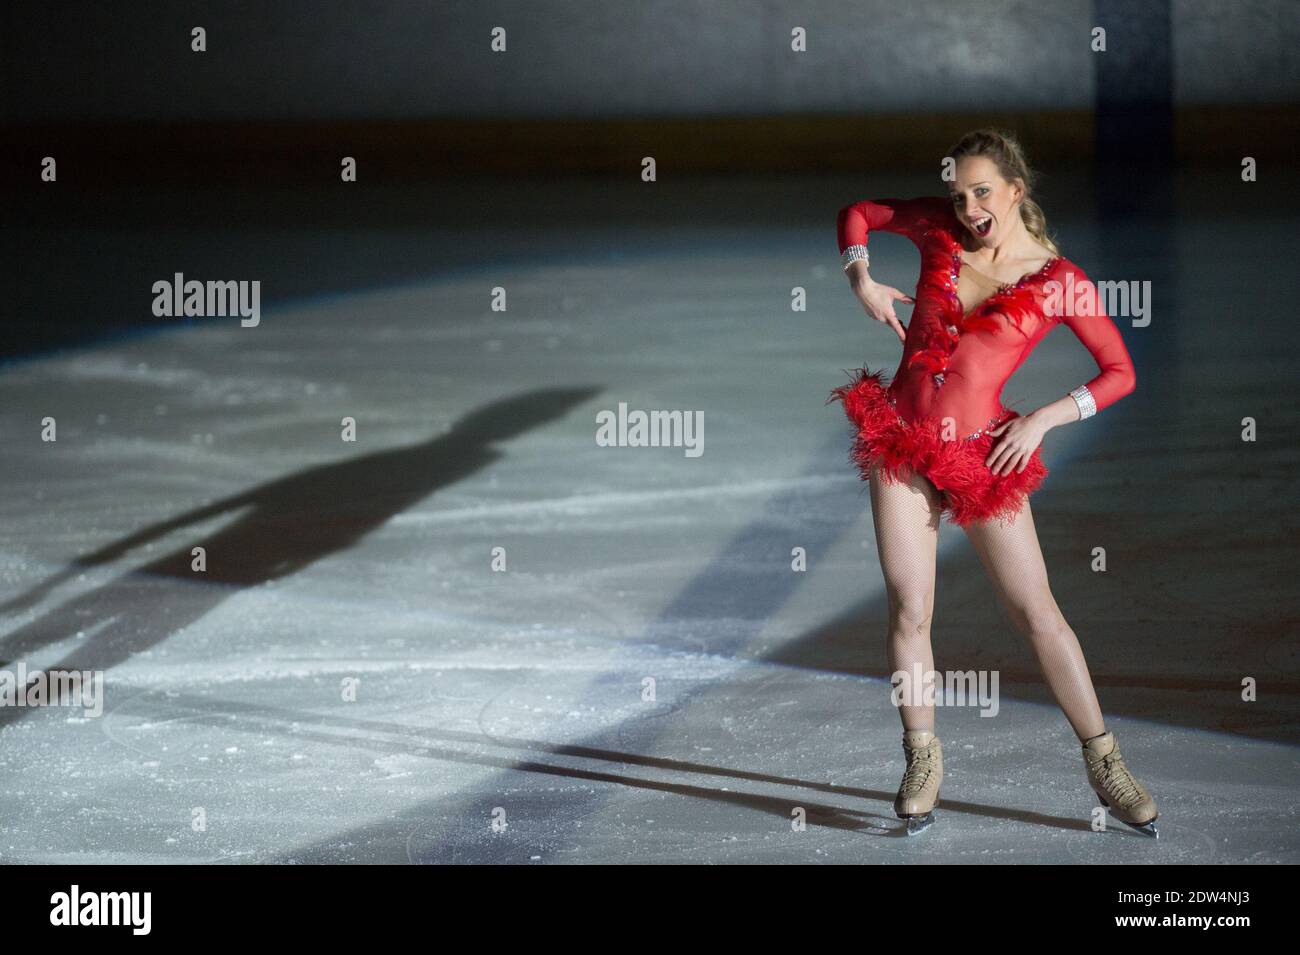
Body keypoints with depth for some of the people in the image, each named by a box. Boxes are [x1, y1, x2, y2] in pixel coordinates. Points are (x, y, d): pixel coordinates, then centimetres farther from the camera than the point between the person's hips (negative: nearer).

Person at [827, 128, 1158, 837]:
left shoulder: (1060, 281, -5)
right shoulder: (942, 230, 4)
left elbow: (1121, 373, -1)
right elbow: (856, 213, 19)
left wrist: (1043, 420, -9)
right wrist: (861, 280, 2)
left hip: (982, 456, -2)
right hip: (900, 440, 3)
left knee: (1037, 612, -3)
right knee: (909, 610, -2)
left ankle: (1104, 763, 5)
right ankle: (923, 759, 12)